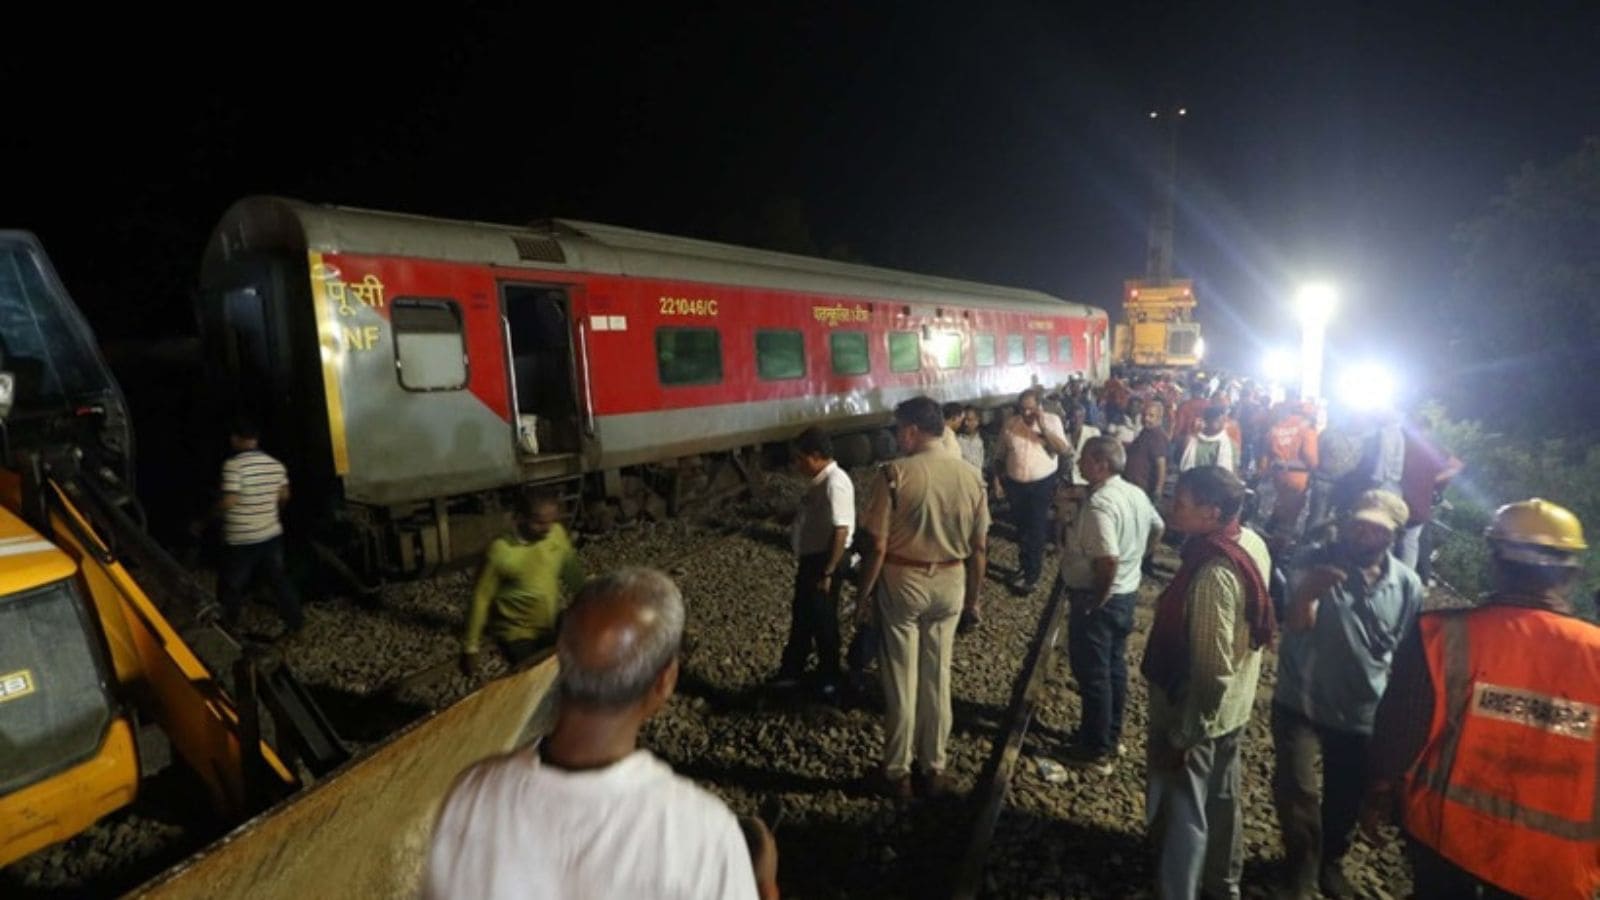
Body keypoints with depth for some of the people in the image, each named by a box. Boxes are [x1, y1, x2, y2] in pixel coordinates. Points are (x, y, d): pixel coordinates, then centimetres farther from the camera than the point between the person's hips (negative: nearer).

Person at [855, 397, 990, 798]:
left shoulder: (894, 474, -18)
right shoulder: (970, 475, -4)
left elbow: (877, 545, -17)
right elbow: (979, 547, 2)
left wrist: (863, 593, -4)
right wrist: (973, 596, 14)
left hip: (902, 583, -4)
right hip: (949, 584, 4)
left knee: (901, 682, 10)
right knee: (937, 678, 17)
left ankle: (897, 773, 25)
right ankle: (934, 770, 30)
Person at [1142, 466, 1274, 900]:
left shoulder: (1214, 573, -32)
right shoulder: (1253, 543, -5)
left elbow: (1212, 670, -28)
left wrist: (1180, 735, -17)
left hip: (1197, 717, -9)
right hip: (1233, 709, 9)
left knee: (1181, 818, 9)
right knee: (1223, 799, 27)